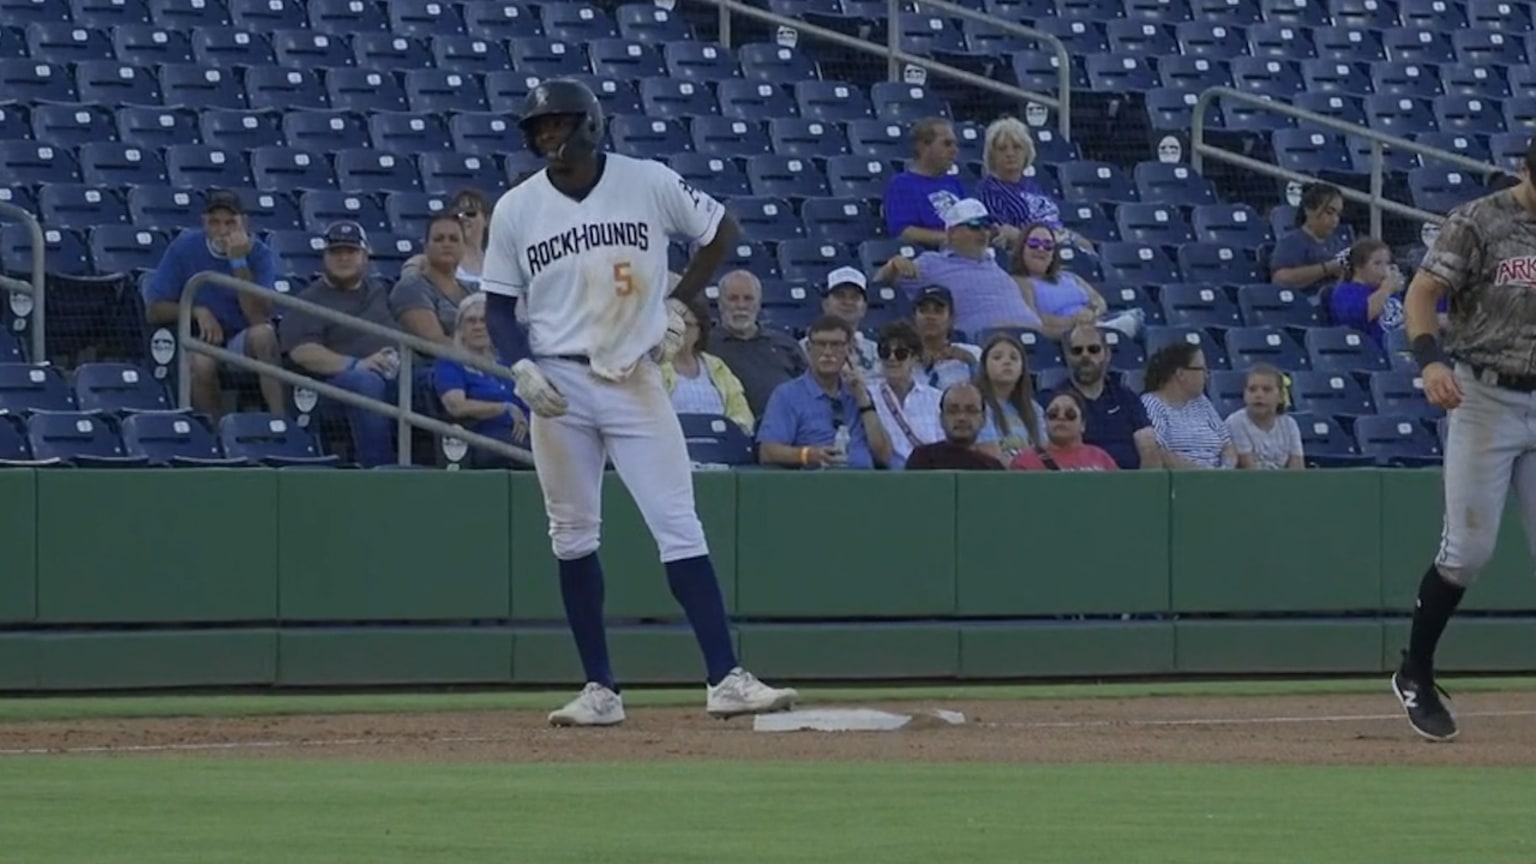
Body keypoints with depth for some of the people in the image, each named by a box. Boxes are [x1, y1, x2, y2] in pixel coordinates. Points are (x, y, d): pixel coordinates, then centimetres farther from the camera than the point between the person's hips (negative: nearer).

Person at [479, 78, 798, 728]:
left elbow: (721, 230, 10)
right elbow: (499, 307, 6)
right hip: (558, 386, 2)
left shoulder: (650, 184, -4)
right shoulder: (516, 209, 0)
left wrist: (677, 304, 2)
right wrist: (521, 367, -11)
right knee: (572, 537, 6)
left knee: (679, 527, -7)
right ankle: (601, 690, 13)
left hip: (636, 380, -2)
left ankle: (726, 680, -10)